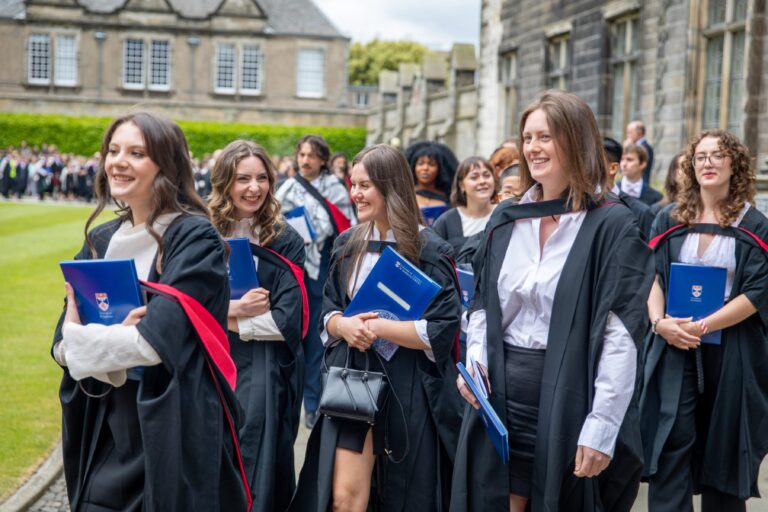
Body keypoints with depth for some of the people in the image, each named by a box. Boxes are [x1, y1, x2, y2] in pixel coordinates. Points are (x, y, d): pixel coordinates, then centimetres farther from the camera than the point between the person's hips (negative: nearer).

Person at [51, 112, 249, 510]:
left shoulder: (195, 239, -13)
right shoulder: (100, 241, 8)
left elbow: (155, 342, -23)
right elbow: (62, 344, 3)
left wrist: (81, 336, -7)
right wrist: (117, 338, -17)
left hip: (176, 430, -6)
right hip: (106, 430, 6)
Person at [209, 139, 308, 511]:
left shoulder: (285, 242, -3)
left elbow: (287, 321, -10)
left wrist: (224, 318, -9)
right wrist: (234, 307, -16)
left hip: (265, 373, -2)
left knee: (255, 474, -1)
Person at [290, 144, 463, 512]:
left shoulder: (428, 251, -8)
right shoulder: (347, 246, 7)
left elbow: (441, 330, -13)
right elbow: (328, 312, 11)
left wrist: (379, 327, -18)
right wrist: (344, 325, -11)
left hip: (409, 391, -3)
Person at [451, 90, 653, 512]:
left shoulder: (612, 226, -8)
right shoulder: (505, 221, 9)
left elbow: (622, 334, -13)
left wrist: (601, 426, -18)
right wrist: (474, 360, -4)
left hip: (566, 401, -4)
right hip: (499, 393, 4)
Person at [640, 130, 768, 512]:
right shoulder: (669, 220, 8)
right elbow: (652, 276, 4)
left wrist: (702, 325, -17)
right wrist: (659, 320, -15)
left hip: (731, 350, -1)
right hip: (675, 348, 1)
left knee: (723, 449, 6)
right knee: (672, 444, -5)